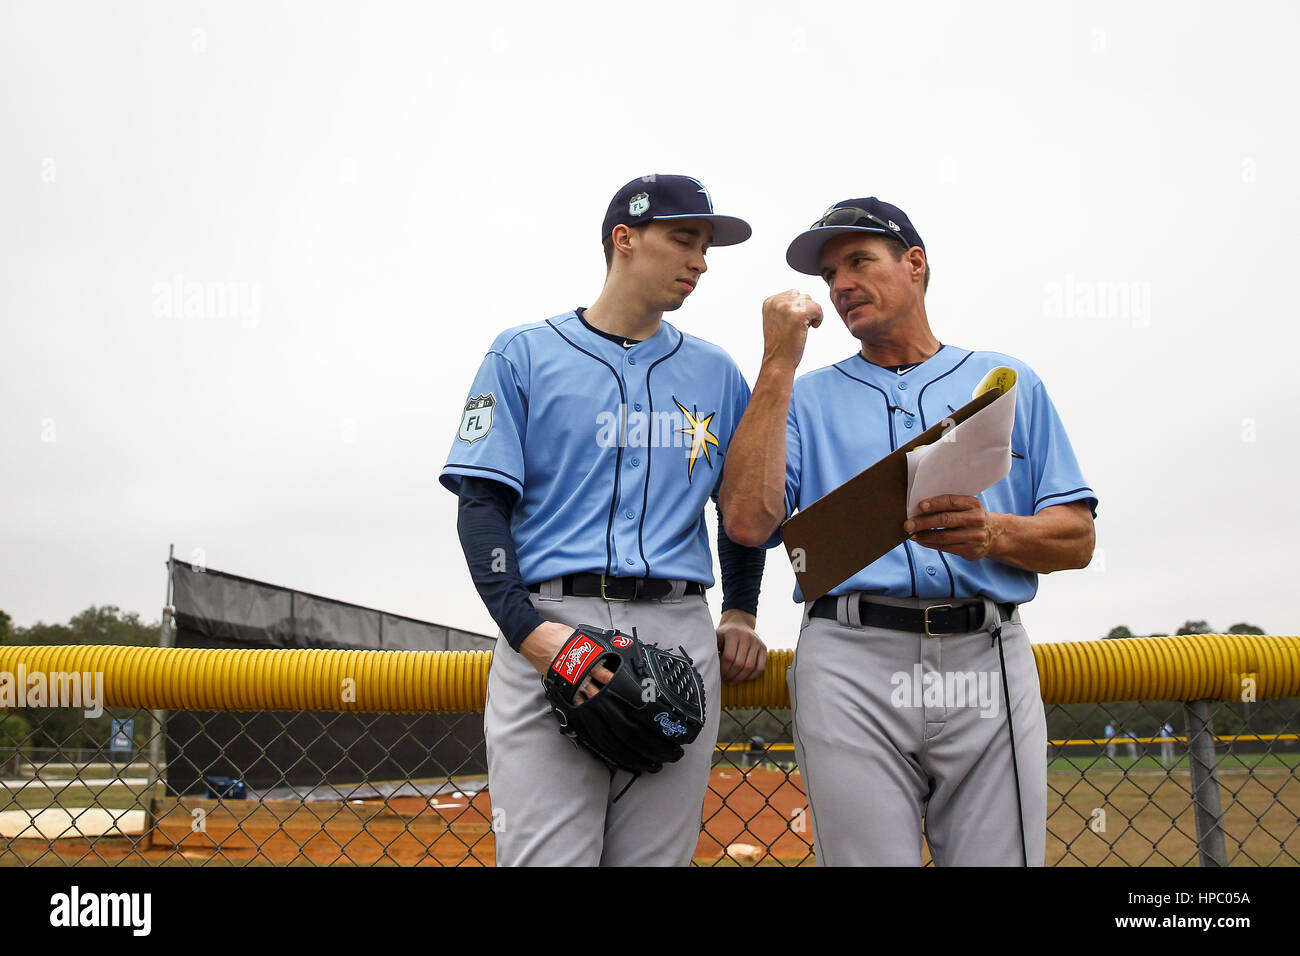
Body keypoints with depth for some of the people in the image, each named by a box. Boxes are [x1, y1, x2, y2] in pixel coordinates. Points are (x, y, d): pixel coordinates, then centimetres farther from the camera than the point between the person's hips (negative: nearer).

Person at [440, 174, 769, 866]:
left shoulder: (716, 373, 18)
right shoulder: (524, 354, 8)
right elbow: (482, 504, 0)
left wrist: (740, 614, 13)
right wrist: (528, 629, -14)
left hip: (681, 635, 3)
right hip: (548, 624, -3)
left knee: (657, 857, 4)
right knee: (545, 857, -10)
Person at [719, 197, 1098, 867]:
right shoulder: (808, 397, 16)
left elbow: (1076, 538, 11)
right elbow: (748, 520, -3)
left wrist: (991, 532, -12)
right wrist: (779, 361, 0)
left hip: (990, 660, 1)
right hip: (851, 663, -1)